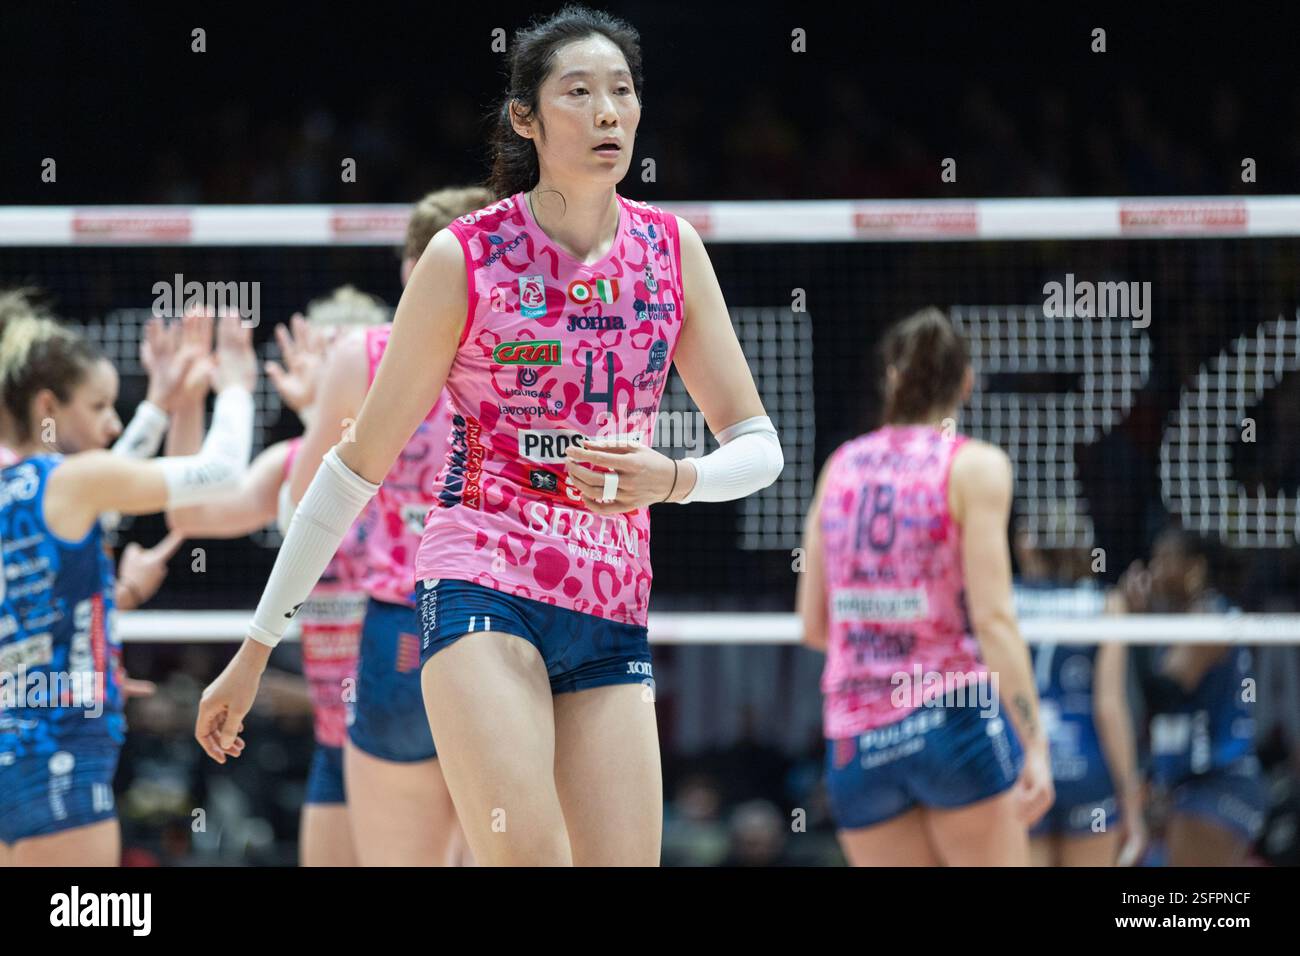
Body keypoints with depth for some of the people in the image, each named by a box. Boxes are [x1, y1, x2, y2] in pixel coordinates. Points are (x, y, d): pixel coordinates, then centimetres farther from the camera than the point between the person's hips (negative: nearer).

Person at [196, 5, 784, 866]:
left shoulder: (671, 249, 7)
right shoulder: (463, 258, -3)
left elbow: (759, 447, 11)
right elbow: (360, 462, 3)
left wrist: (668, 480, -14)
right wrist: (258, 647, 4)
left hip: (613, 616, 5)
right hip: (483, 585, -4)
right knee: (528, 860, -25)